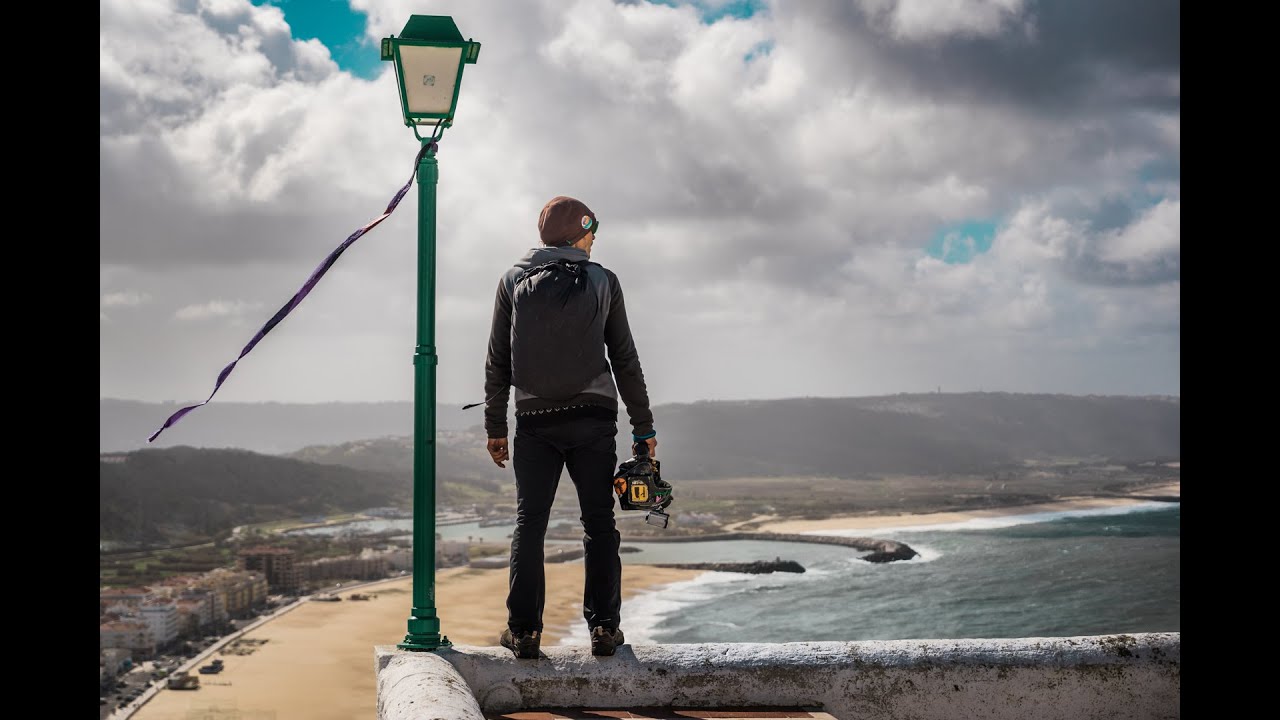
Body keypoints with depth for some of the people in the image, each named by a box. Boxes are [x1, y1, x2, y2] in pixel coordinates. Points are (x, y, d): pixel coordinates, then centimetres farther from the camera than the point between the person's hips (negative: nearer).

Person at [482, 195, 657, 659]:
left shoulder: (514, 280, 8)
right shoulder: (602, 280, 5)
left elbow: (498, 360, 6)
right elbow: (625, 359, 5)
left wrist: (495, 426, 10)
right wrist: (643, 426, 9)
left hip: (535, 418, 1)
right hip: (593, 416, -1)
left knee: (529, 522, 4)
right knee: (598, 521, 4)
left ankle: (523, 630, 0)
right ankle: (603, 627, 2)